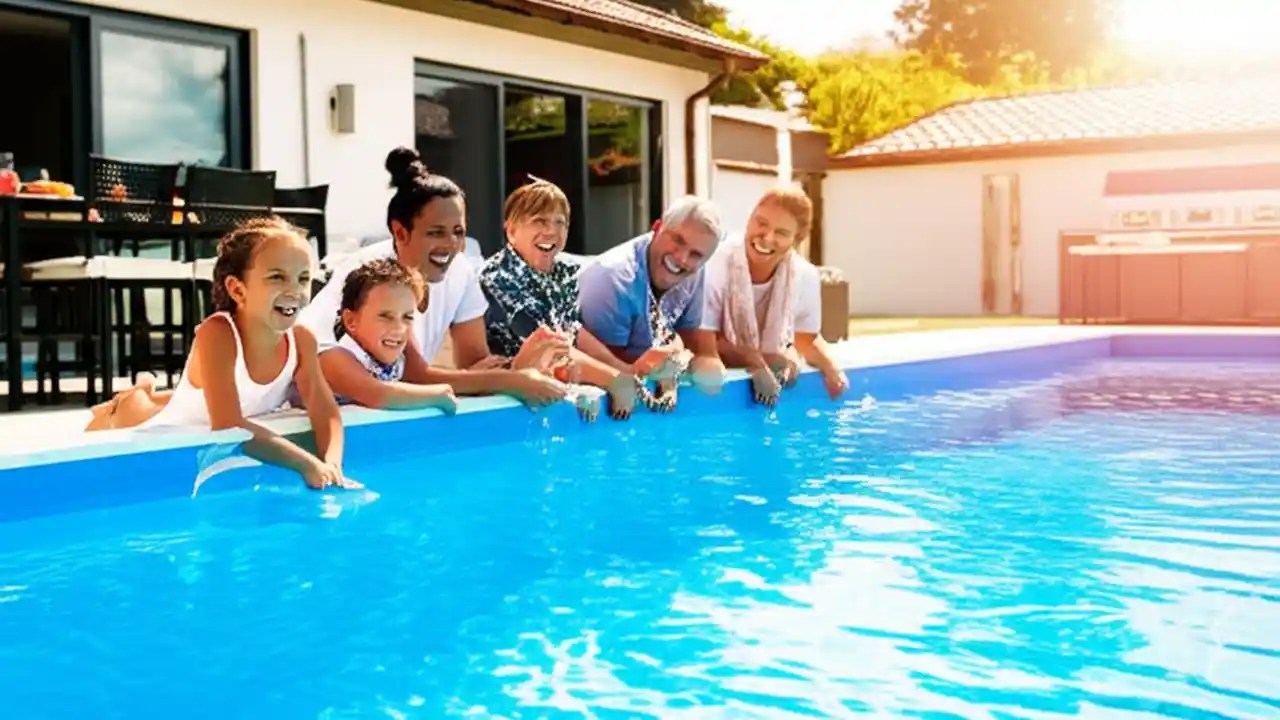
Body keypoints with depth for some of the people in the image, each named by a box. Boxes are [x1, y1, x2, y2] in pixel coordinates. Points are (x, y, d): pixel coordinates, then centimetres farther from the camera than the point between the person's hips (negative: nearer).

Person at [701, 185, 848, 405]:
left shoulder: (805, 277, -11)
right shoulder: (715, 268, -23)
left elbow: (807, 338, 5)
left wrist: (830, 367, -14)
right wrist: (758, 362, -27)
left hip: (773, 378, 3)